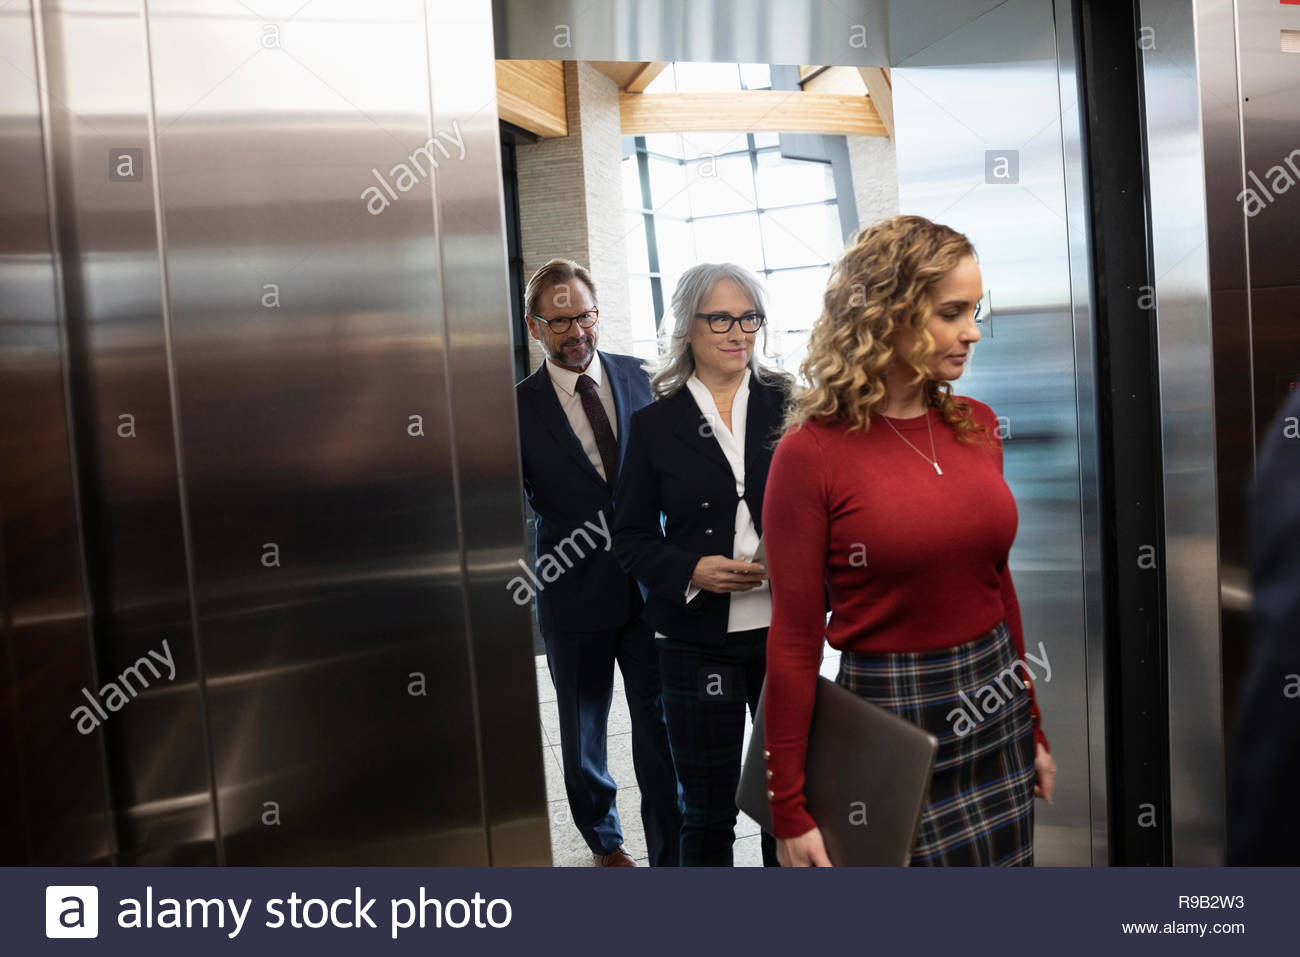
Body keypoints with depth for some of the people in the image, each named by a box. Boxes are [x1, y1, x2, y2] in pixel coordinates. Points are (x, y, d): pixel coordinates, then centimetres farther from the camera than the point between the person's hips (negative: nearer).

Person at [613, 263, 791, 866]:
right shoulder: (655, 424, 2)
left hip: (785, 629, 1)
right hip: (697, 640, -1)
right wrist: (691, 571, -14)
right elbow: (630, 534, 4)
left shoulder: (787, 405, 4)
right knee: (706, 811, 11)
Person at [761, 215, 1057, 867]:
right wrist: (789, 812, -9)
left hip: (997, 713, 6)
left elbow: (997, 580, 12)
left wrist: (1033, 726, 16)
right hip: (890, 715, -5)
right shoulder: (813, 452, -14)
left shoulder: (976, 424, 3)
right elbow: (794, 638, -12)